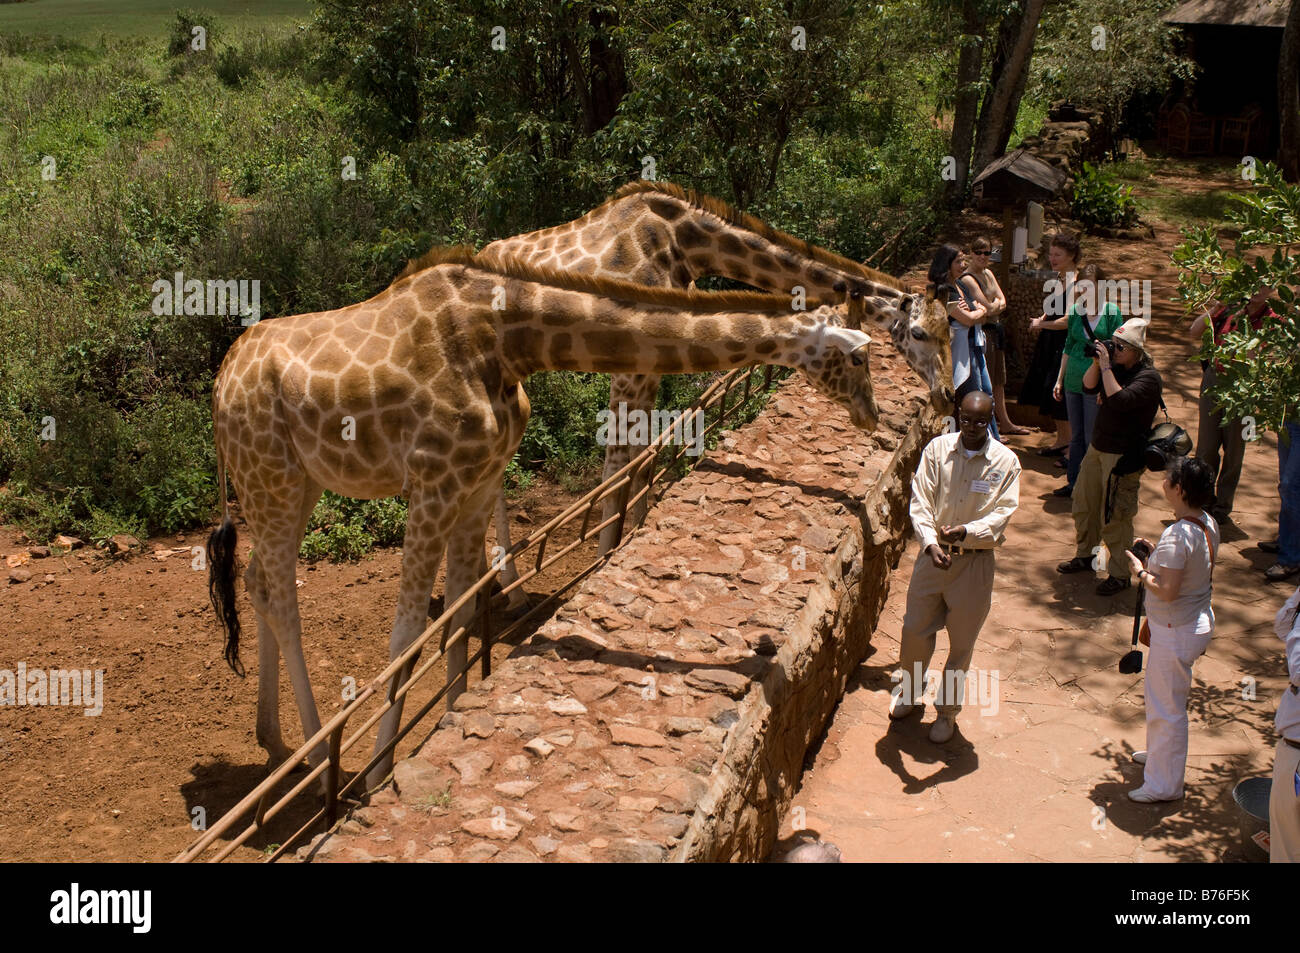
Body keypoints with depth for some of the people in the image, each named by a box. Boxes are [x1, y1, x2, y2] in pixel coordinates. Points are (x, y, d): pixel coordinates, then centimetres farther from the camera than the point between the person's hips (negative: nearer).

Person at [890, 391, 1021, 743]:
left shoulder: (1006, 461, -8)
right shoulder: (938, 449, -5)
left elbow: (1002, 513, -12)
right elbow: (920, 500, -9)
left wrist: (966, 531, -30)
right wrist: (930, 542, -25)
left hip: (975, 561, -1)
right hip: (933, 553, 1)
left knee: (961, 642, 9)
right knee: (915, 629, 12)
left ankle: (947, 710, 30)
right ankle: (910, 689, 41)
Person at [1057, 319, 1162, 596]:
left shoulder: (1148, 377, -17)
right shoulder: (1117, 366, 6)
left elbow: (1120, 400, -29)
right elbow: (1088, 387, 4)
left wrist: (1106, 368, -25)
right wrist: (1097, 362, -10)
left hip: (1124, 456, -8)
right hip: (1098, 447, 8)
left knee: (1114, 516, -5)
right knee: (1083, 504, 19)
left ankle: (1119, 574, 5)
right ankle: (1084, 555, 37)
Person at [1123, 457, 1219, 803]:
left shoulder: (1176, 535, -29)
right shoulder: (1208, 524, -1)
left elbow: (1167, 590, -29)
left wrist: (1140, 571, -13)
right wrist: (1155, 554, 5)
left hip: (1176, 632, -9)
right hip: (1200, 620, 9)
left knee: (1166, 706, 5)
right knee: (1158, 693, 28)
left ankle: (1164, 784, 18)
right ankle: (1159, 752, 48)